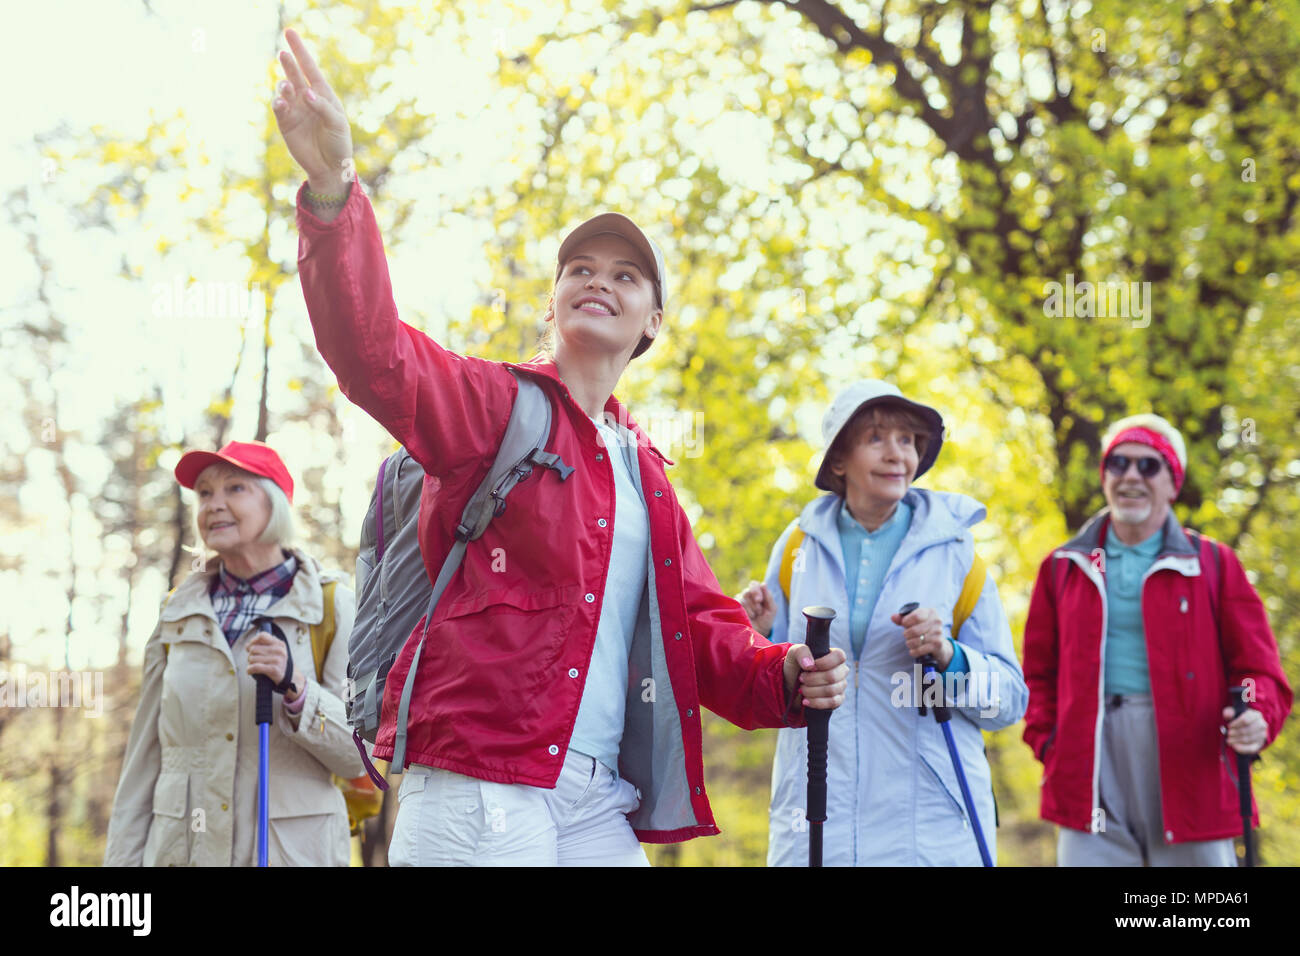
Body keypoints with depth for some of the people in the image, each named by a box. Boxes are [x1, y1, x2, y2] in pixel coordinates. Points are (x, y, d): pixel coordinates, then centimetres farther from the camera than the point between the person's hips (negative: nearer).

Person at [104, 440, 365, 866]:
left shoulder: (330, 604, 0)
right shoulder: (178, 612, 10)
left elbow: (358, 754, -3)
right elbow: (144, 757, 11)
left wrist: (295, 689, -17)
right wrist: (123, 858, 6)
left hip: (292, 849, -3)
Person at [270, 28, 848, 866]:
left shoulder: (645, 469, 21)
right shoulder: (498, 404, 4)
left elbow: (700, 625, 20)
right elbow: (374, 353, -15)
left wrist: (782, 680, -1)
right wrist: (334, 191, -29)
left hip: (598, 806, 6)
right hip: (479, 788, -6)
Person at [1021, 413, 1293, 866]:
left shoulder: (1214, 564, 10)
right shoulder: (1063, 568, 15)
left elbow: (1260, 670, 5)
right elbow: (1038, 673, 18)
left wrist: (1256, 718, -16)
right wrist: (1046, 742, 2)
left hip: (1189, 773, -1)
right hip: (1091, 775, 1)